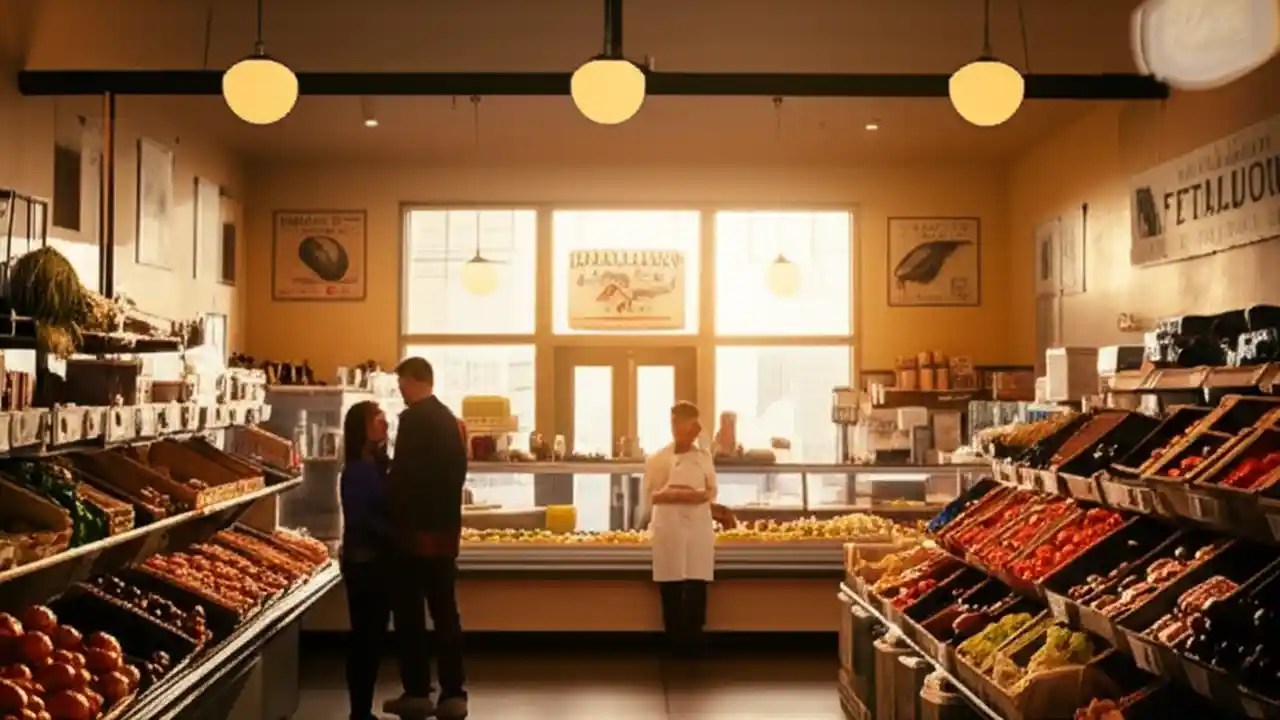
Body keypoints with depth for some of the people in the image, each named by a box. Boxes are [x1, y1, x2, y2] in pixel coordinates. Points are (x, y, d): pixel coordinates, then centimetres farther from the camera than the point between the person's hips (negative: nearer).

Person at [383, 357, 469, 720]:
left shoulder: (413, 419, -13)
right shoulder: (448, 418, 12)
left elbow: (403, 475, -18)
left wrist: (396, 523, -9)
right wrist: (445, 515, 17)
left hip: (417, 530, -7)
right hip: (445, 529, 7)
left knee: (409, 611, 4)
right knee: (445, 610, 9)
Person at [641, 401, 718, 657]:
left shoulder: (704, 457, 8)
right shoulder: (657, 459, 1)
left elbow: (713, 491, 10)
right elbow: (648, 496, 1)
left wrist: (701, 495, -11)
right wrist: (667, 496, -16)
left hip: (698, 529, 1)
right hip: (668, 530, -1)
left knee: (696, 592, -4)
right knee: (670, 593, 1)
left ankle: (692, 647, 3)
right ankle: (675, 646, 11)